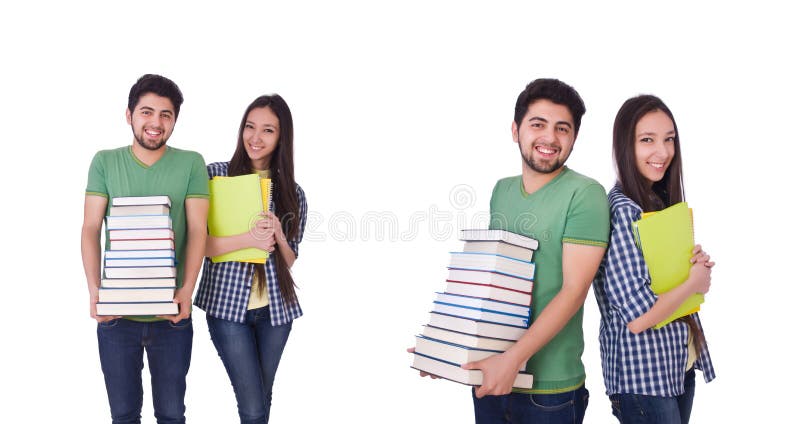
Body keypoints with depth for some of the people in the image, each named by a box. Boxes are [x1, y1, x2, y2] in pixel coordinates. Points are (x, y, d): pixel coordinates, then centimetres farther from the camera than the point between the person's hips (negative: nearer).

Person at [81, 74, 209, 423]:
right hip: (116, 313, 1)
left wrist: (187, 289, -17)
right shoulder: (105, 162, 2)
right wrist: (94, 290, -13)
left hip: (171, 314, -1)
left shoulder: (191, 164, -2)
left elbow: (197, 230, -6)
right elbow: (90, 229, -2)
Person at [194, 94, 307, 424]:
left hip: (275, 308, 4)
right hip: (227, 304, -3)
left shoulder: (292, 193, 4)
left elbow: (289, 261, 7)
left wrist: (278, 236, -14)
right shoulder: (215, 175, -5)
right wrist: (248, 239, -21)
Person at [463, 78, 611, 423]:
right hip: (489, 375, 5)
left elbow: (574, 289, -18)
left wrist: (512, 358, -24)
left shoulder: (584, 194, -12)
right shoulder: (502, 190, 7)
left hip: (549, 386, -5)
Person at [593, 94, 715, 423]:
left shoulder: (662, 201, 6)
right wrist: (694, 282, -10)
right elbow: (638, 317, -25)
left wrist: (697, 264, -2)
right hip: (643, 374, -8)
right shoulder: (621, 211, -20)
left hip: (680, 362, 8)